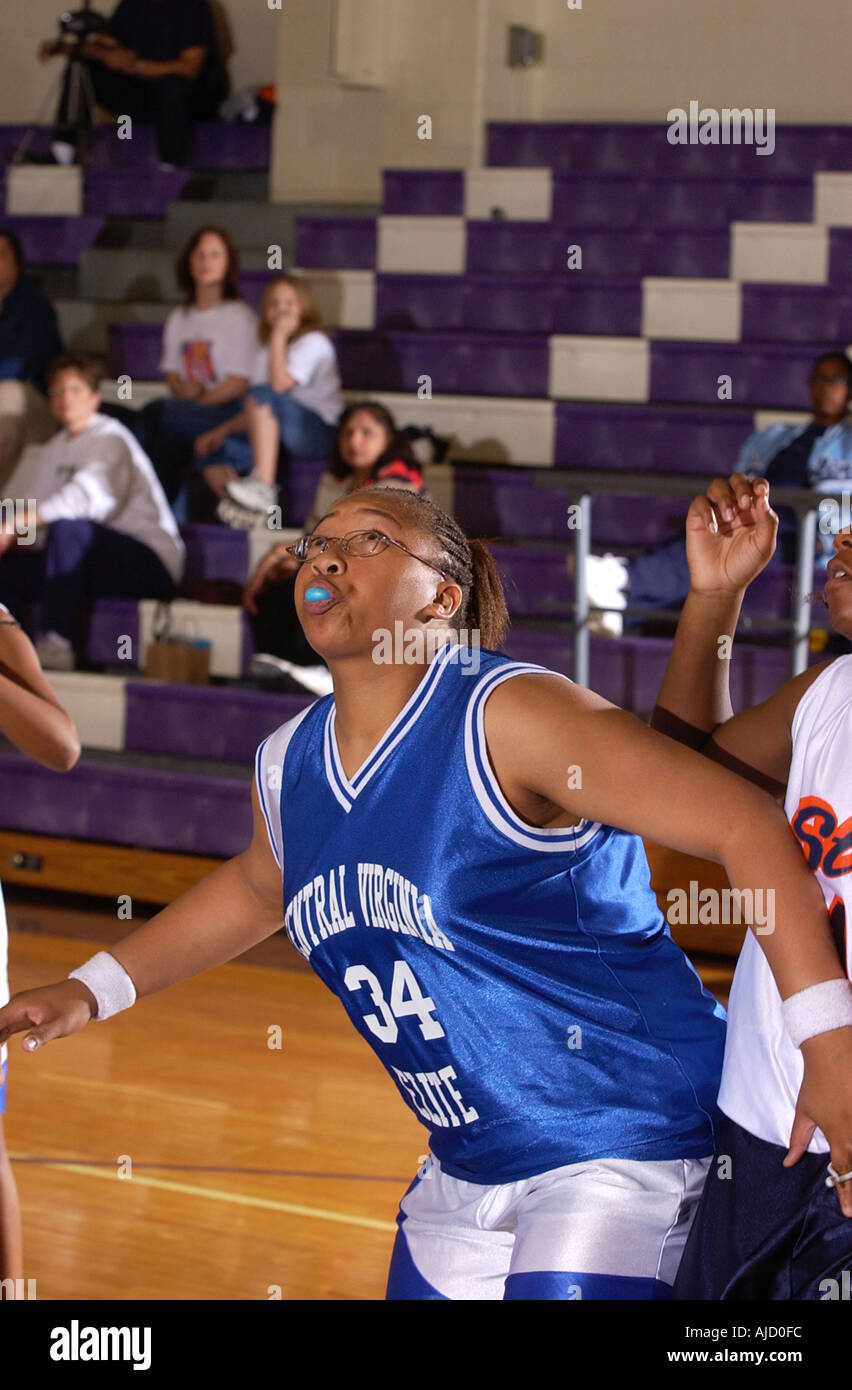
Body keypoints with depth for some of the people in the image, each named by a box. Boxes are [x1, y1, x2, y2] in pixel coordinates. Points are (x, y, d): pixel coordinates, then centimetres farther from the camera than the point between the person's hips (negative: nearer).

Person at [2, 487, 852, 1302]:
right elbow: (257, 886, 29)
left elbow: (749, 826, -22)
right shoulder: (285, 767, 5)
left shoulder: (511, 720, -19)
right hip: (466, 1172, 8)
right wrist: (93, 989, 24)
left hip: (620, 1145, -7)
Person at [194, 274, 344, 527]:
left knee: (262, 394, -33)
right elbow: (254, 413, 20)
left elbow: (279, 385, -18)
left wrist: (280, 336, -10)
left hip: (317, 434, -8)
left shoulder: (314, 342, 0)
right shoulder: (266, 350, 24)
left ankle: (263, 486, -45)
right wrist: (222, 431, 5)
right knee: (209, 452, -9)